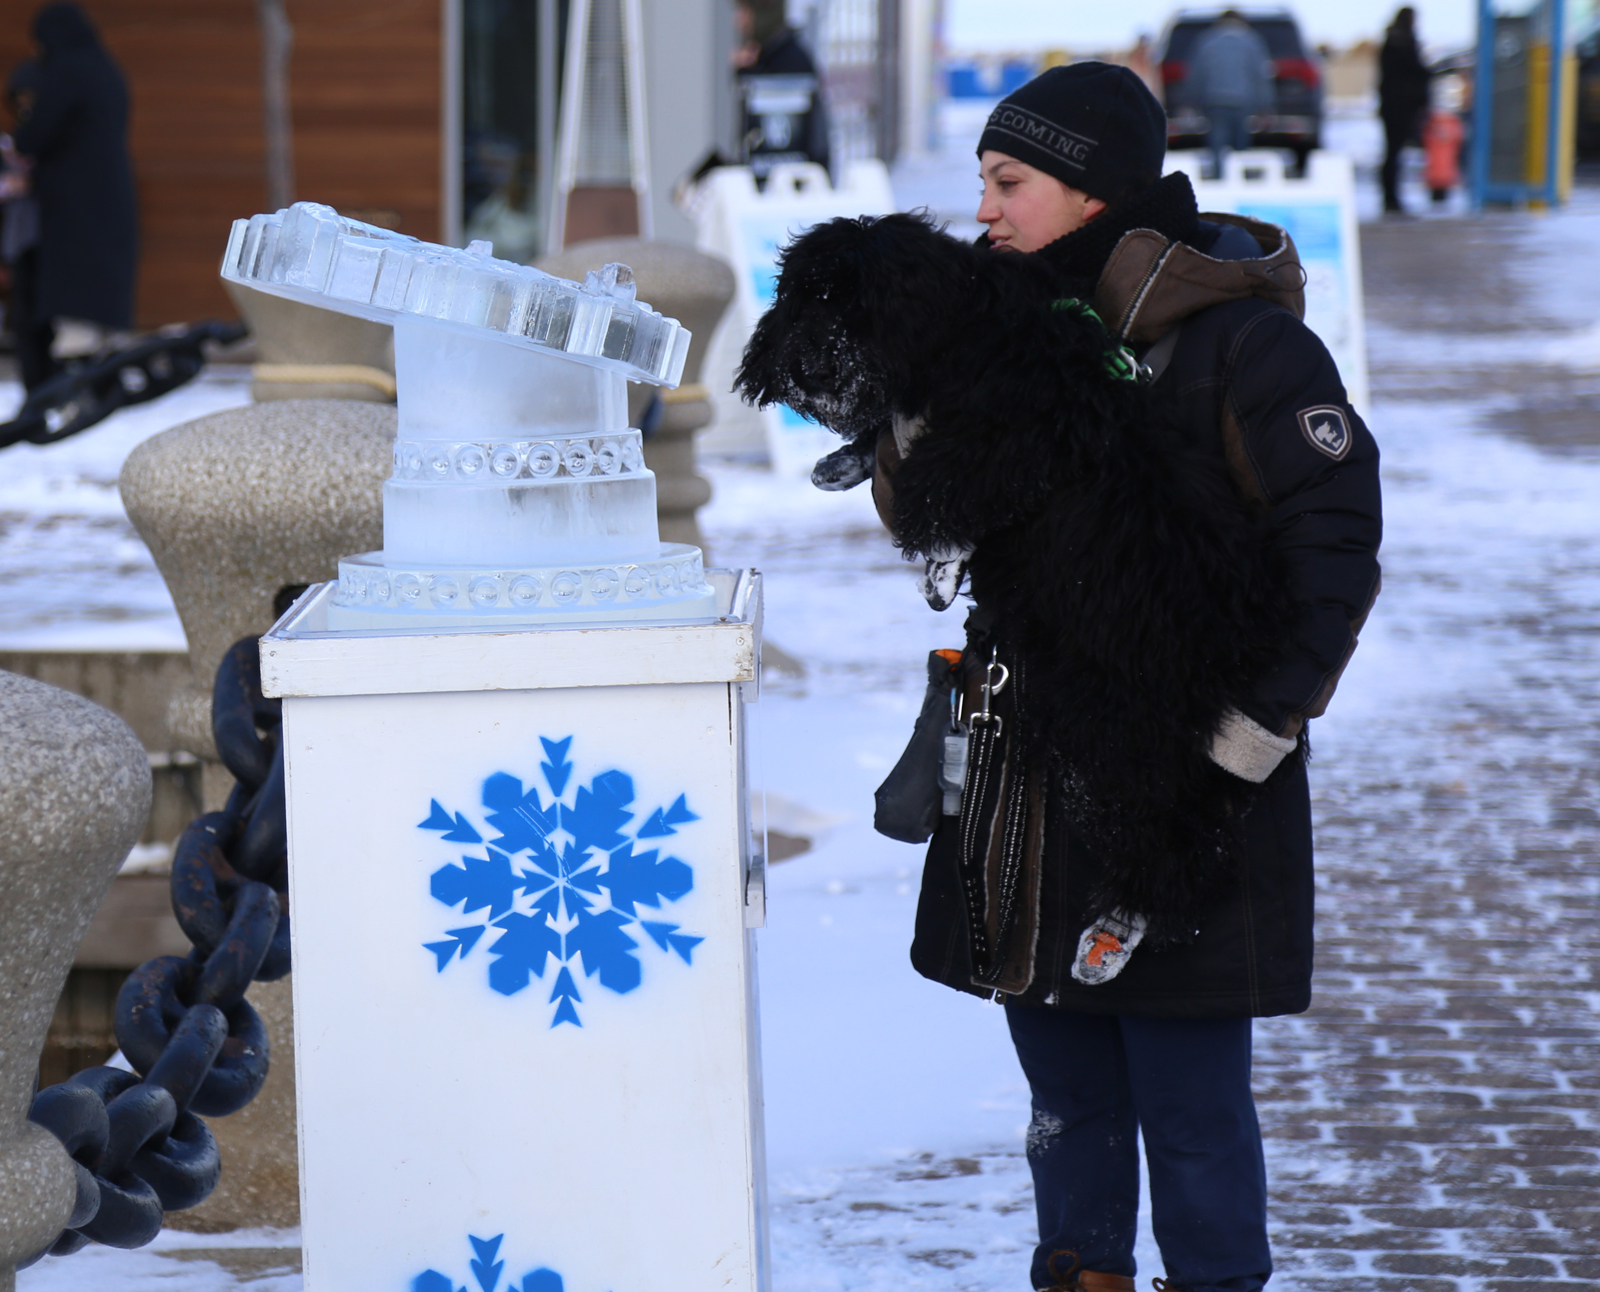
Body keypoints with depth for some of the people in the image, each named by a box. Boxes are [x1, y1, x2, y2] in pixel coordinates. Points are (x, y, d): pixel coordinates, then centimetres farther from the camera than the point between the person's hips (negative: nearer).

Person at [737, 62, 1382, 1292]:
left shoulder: (1240, 341, -12)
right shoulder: (1019, 322, 8)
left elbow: (1335, 545, -11)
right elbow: (943, 527, 12)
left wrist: (1255, 727, -15)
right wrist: (897, 424, -7)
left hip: (1186, 779, -7)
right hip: (1034, 772, 7)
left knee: (1189, 1102, -2)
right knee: (1065, 1081, 15)